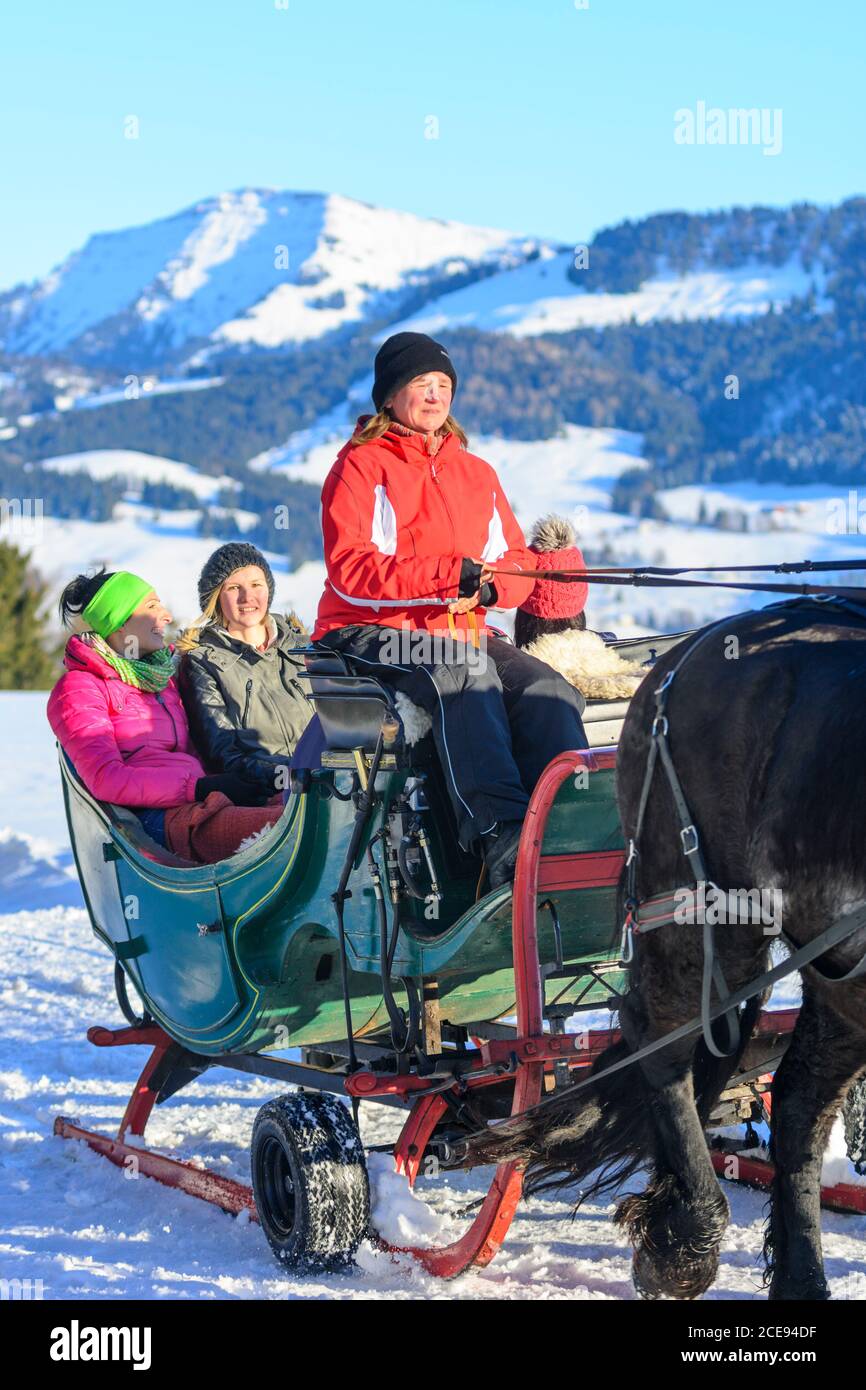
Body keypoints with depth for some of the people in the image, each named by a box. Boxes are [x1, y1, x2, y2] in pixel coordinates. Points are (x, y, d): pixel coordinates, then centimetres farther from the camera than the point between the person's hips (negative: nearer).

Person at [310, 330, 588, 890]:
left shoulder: (477, 472, 21)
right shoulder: (361, 466, 3)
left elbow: (519, 562, 15)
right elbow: (350, 568, -12)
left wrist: (490, 583, -10)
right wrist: (450, 574, -22)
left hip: (462, 629, 6)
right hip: (371, 633, -6)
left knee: (548, 688, -23)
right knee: (467, 672, -36)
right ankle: (502, 838, -49)